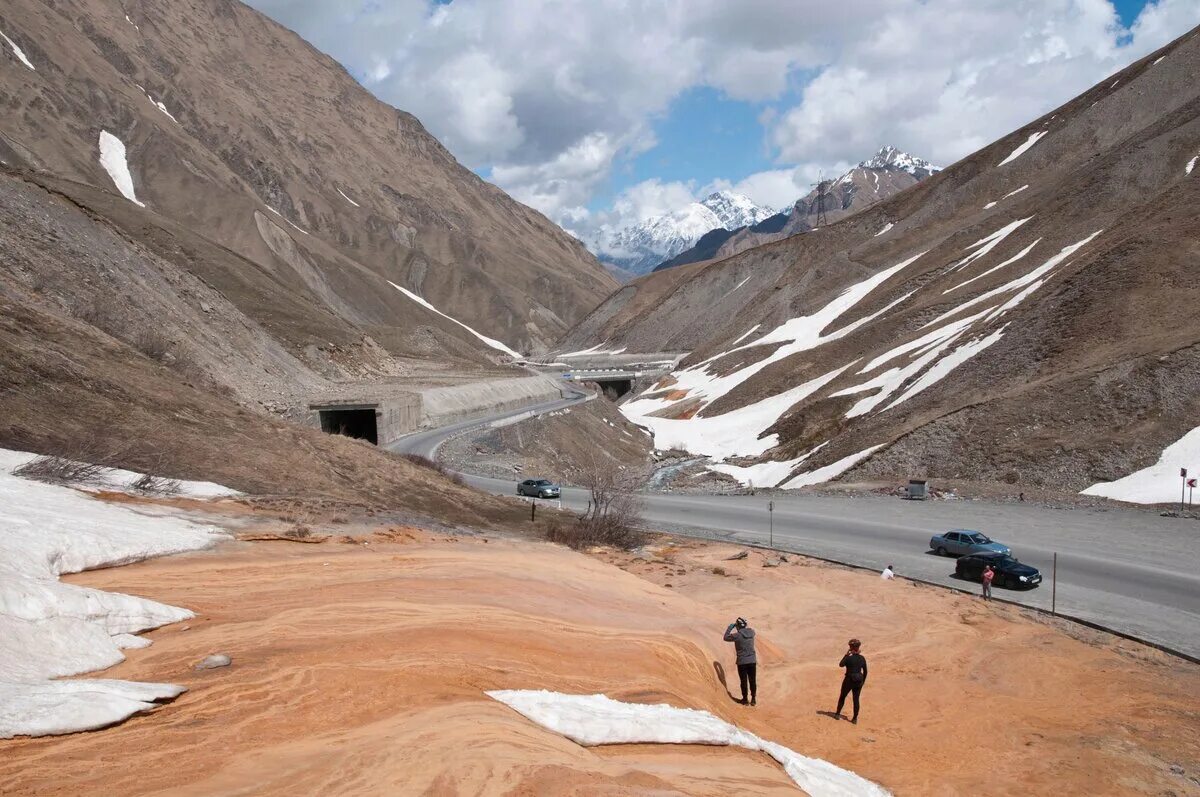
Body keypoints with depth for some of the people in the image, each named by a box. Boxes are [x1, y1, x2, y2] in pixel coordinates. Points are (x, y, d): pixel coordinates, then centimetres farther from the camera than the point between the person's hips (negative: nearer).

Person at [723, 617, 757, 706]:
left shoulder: (737, 635, -17)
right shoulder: (751, 632, -4)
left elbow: (726, 637, -1)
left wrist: (730, 626, 4)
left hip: (742, 662, -4)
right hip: (752, 661, 4)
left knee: (744, 681, 9)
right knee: (753, 681, 12)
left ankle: (745, 699, 19)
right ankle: (753, 699, 18)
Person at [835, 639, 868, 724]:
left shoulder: (849, 658, -18)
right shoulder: (862, 658, -2)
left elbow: (841, 664, -3)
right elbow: (865, 671, 5)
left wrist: (846, 655, 0)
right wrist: (863, 681, 16)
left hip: (849, 680, -4)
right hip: (859, 681, 4)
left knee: (842, 697, 16)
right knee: (856, 699, 11)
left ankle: (838, 713, 28)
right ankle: (855, 718, 12)